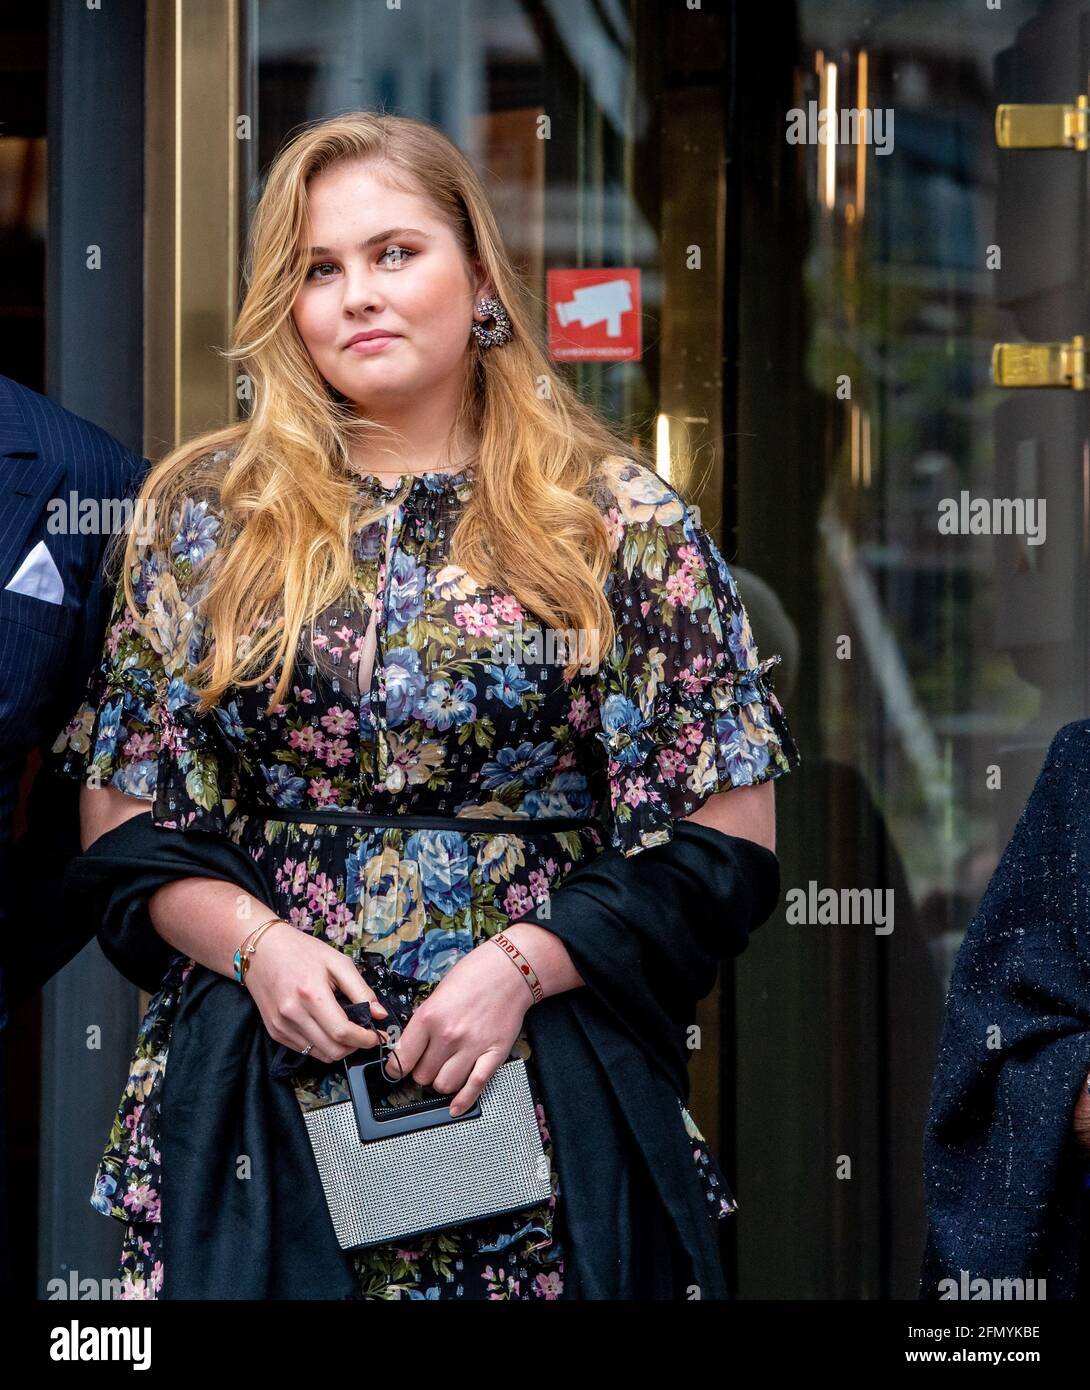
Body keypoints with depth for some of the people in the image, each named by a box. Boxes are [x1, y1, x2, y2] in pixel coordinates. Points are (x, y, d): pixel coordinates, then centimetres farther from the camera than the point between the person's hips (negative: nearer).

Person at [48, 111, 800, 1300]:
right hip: (256, 1089, 1)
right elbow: (121, 818, 8)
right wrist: (255, 943, -9)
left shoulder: (620, 523, 2)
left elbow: (730, 840, -1)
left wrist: (524, 965, -11)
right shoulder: (206, 513, 7)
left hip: (536, 1097, -1)